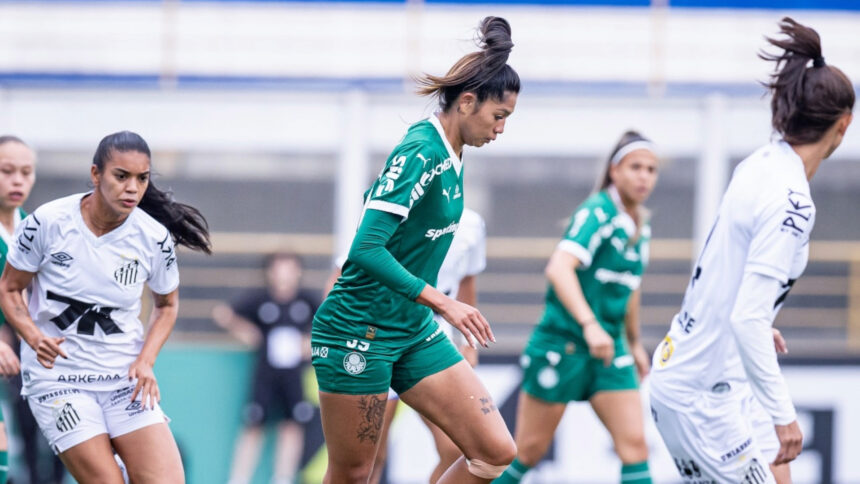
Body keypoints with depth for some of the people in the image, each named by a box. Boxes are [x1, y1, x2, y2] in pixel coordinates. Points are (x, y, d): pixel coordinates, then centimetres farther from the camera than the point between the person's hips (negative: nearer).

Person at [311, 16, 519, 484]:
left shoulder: (451, 155, 7)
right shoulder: (420, 152, -19)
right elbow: (366, 249, -27)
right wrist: (442, 302, -29)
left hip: (415, 333, 8)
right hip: (359, 333, -8)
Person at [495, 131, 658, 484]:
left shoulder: (640, 226, 9)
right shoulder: (598, 212, -16)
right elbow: (559, 267, -31)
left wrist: (635, 343, 29)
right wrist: (590, 325, -41)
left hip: (608, 348, 7)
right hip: (562, 344, -7)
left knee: (634, 442, -7)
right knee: (528, 451, 2)